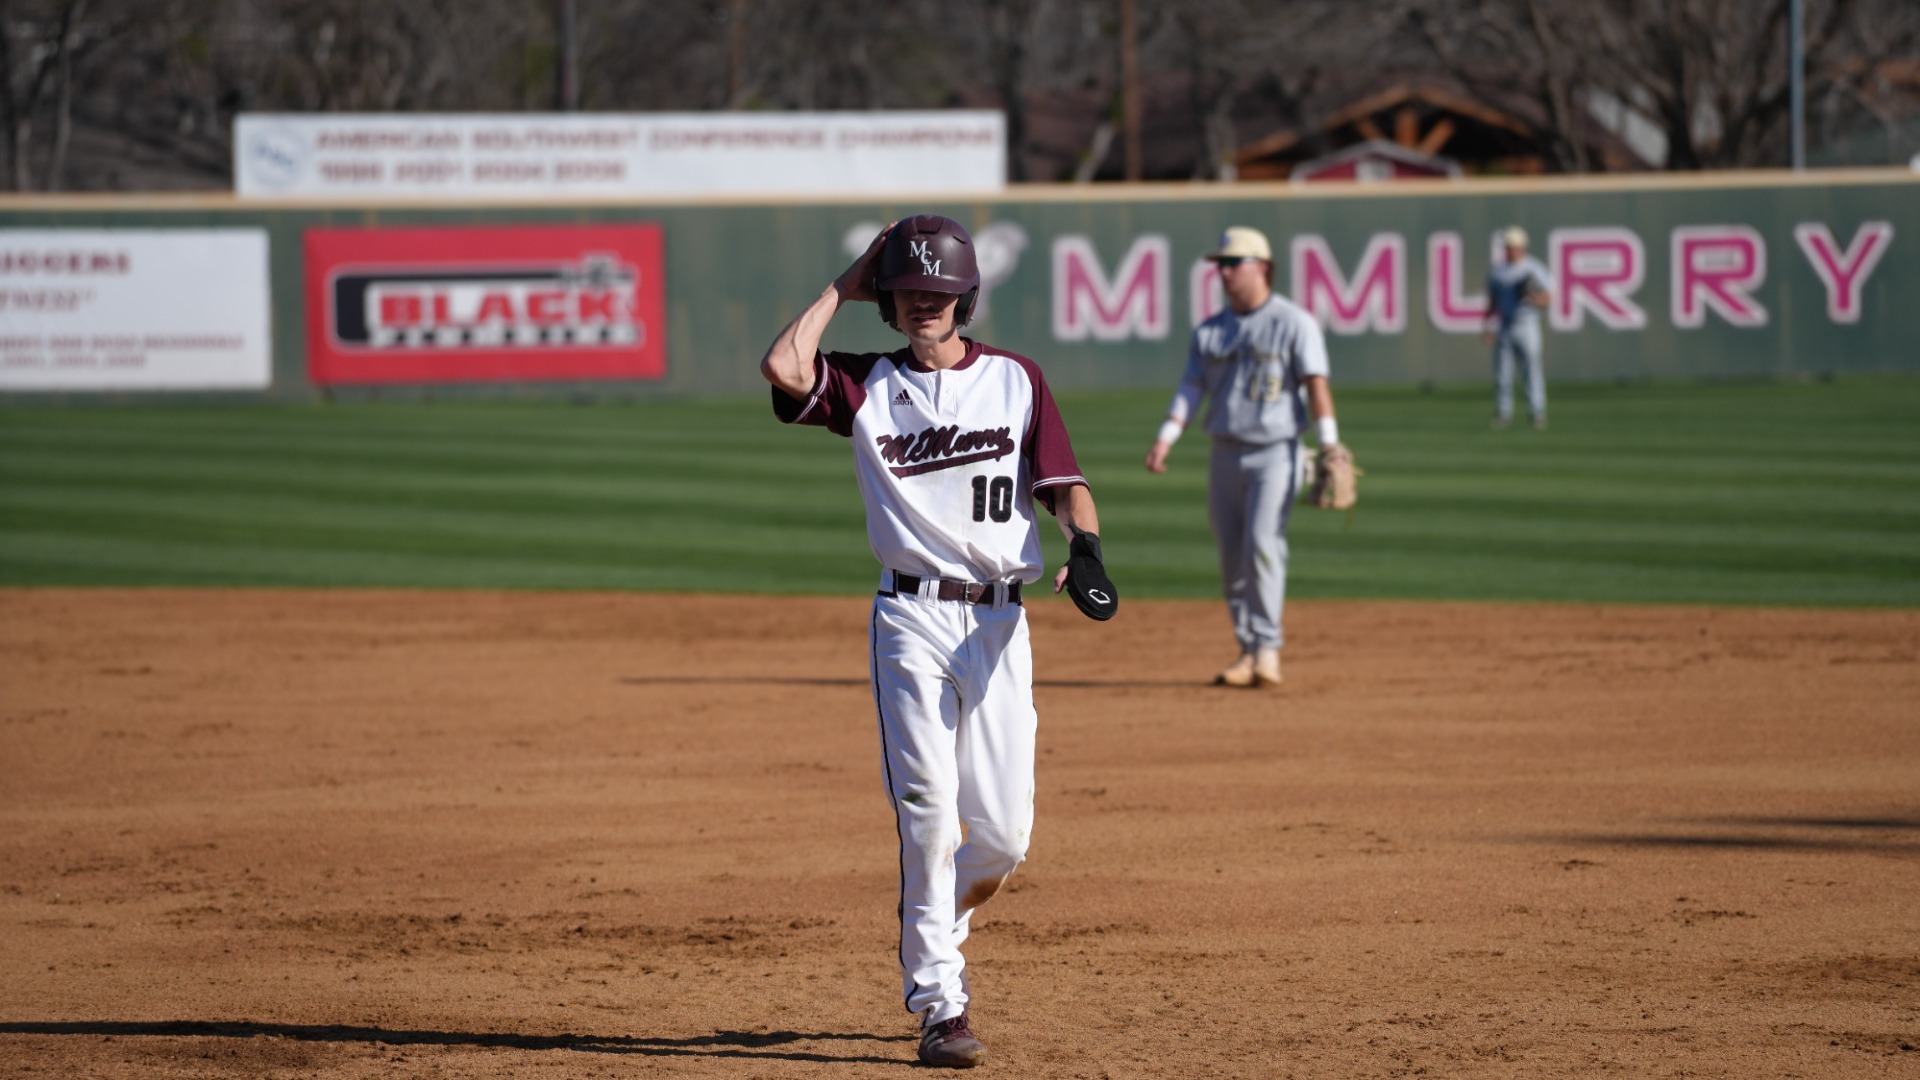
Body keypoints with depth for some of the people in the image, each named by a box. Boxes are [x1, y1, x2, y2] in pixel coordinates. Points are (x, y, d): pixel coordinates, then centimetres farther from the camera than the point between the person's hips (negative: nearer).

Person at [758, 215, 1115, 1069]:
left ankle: (936, 922, 32)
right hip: (911, 619, -1)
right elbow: (783, 366, -12)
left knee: (1004, 832, 0)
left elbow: (1064, 484, 3)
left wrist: (1084, 548, -17)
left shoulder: (1015, 379, 10)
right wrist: (844, 288, 1)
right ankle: (940, 1004, -6)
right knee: (929, 813, -11)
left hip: (998, 621, 1)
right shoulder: (867, 384, 7)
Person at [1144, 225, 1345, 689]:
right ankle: (1248, 652, 14)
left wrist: (1329, 445, -22)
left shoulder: (1294, 323, -4)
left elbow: (1316, 383, -12)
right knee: (1231, 557, 5)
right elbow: (1191, 388, 6)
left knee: (1263, 543, -19)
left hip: (1274, 451, -6)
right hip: (1225, 454, 6)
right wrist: (1165, 439, -9)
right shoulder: (1210, 331, 12)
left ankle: (1268, 650, -16)